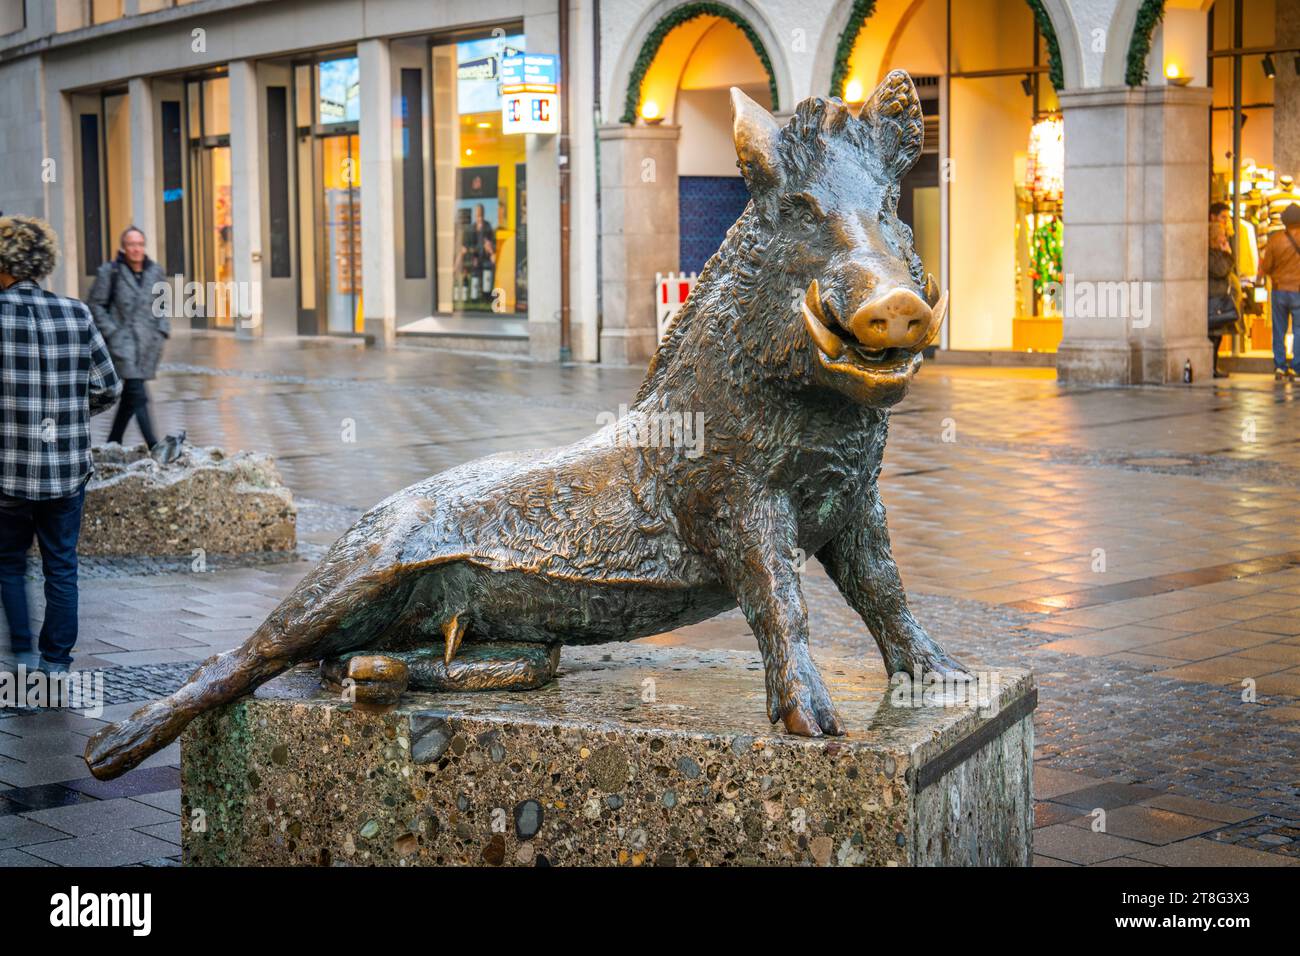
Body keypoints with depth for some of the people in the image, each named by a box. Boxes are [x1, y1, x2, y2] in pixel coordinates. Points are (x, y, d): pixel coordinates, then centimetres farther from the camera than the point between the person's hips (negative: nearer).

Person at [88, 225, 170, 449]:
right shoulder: (110, 272, -4)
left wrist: (162, 330, 9)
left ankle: (113, 444, 24)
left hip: (148, 343, 5)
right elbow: (95, 305, 0)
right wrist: (111, 332, -7)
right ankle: (154, 447, -16)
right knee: (138, 396, -13)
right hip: (123, 341, -5)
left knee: (130, 396, 11)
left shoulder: (155, 271, 9)